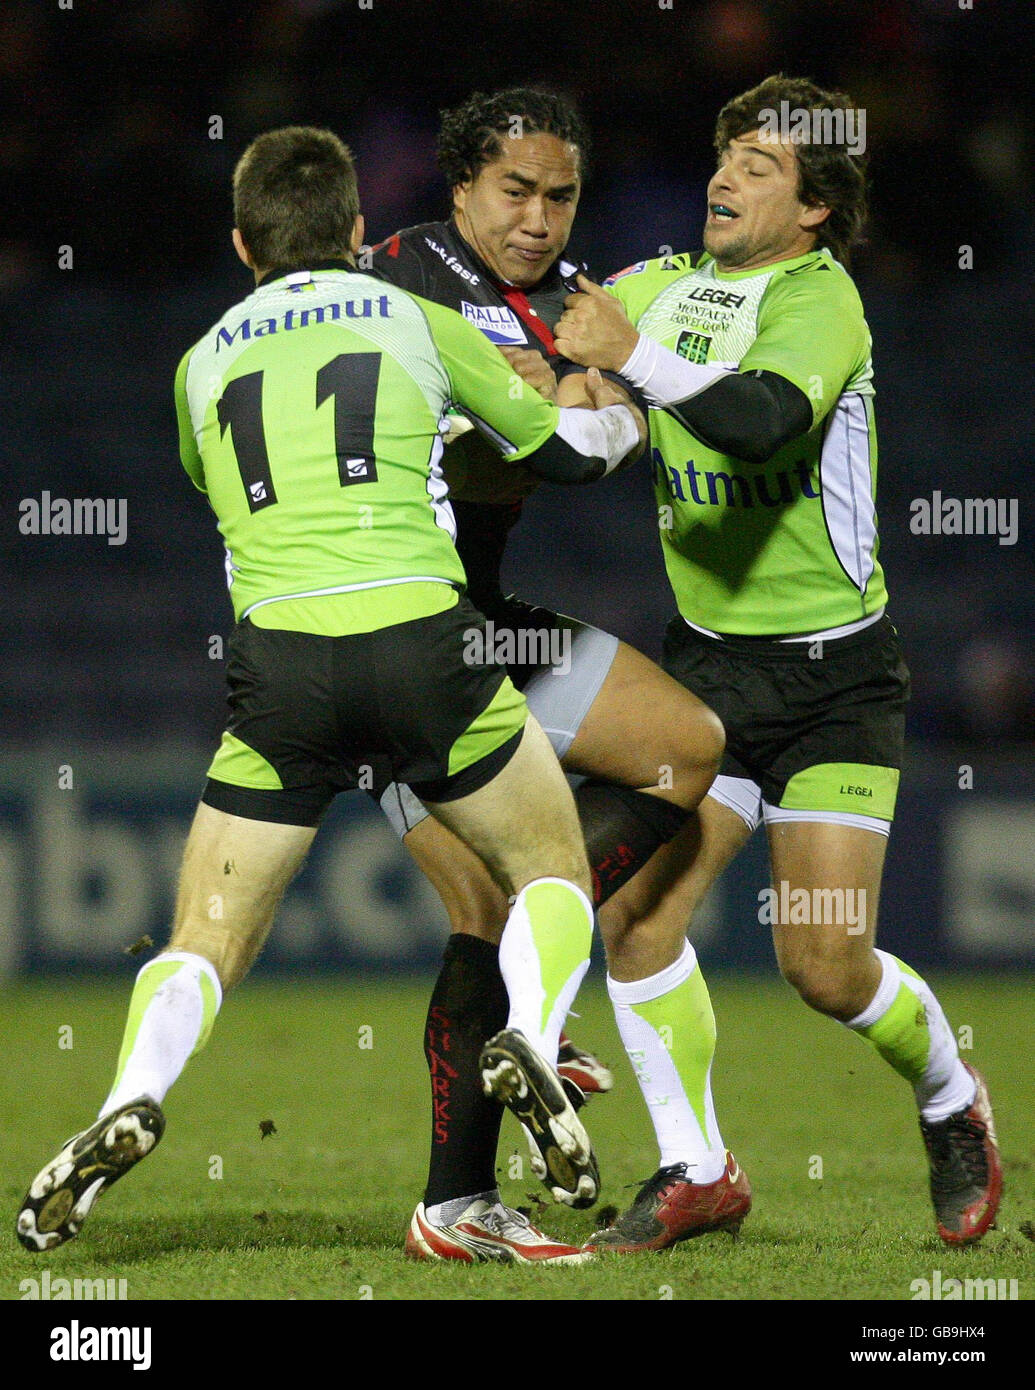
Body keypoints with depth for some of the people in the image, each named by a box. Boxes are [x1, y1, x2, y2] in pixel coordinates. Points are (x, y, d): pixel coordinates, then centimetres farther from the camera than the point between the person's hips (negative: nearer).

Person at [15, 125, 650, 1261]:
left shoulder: (201, 364, 19)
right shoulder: (415, 319, 14)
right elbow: (562, 447, 24)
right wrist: (626, 419, 48)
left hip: (277, 654, 1)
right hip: (421, 631, -1)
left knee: (205, 941, 9)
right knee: (552, 869, 18)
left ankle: (132, 1099, -18)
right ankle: (528, 1040, -10)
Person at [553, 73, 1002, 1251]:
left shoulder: (818, 297, -16)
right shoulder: (661, 288, 5)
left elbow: (768, 417, -36)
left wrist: (638, 355, -45)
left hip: (834, 672, -6)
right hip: (705, 658, 6)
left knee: (826, 965, -9)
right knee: (637, 914, -9)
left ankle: (953, 1108, 21)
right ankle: (693, 1166, 8)